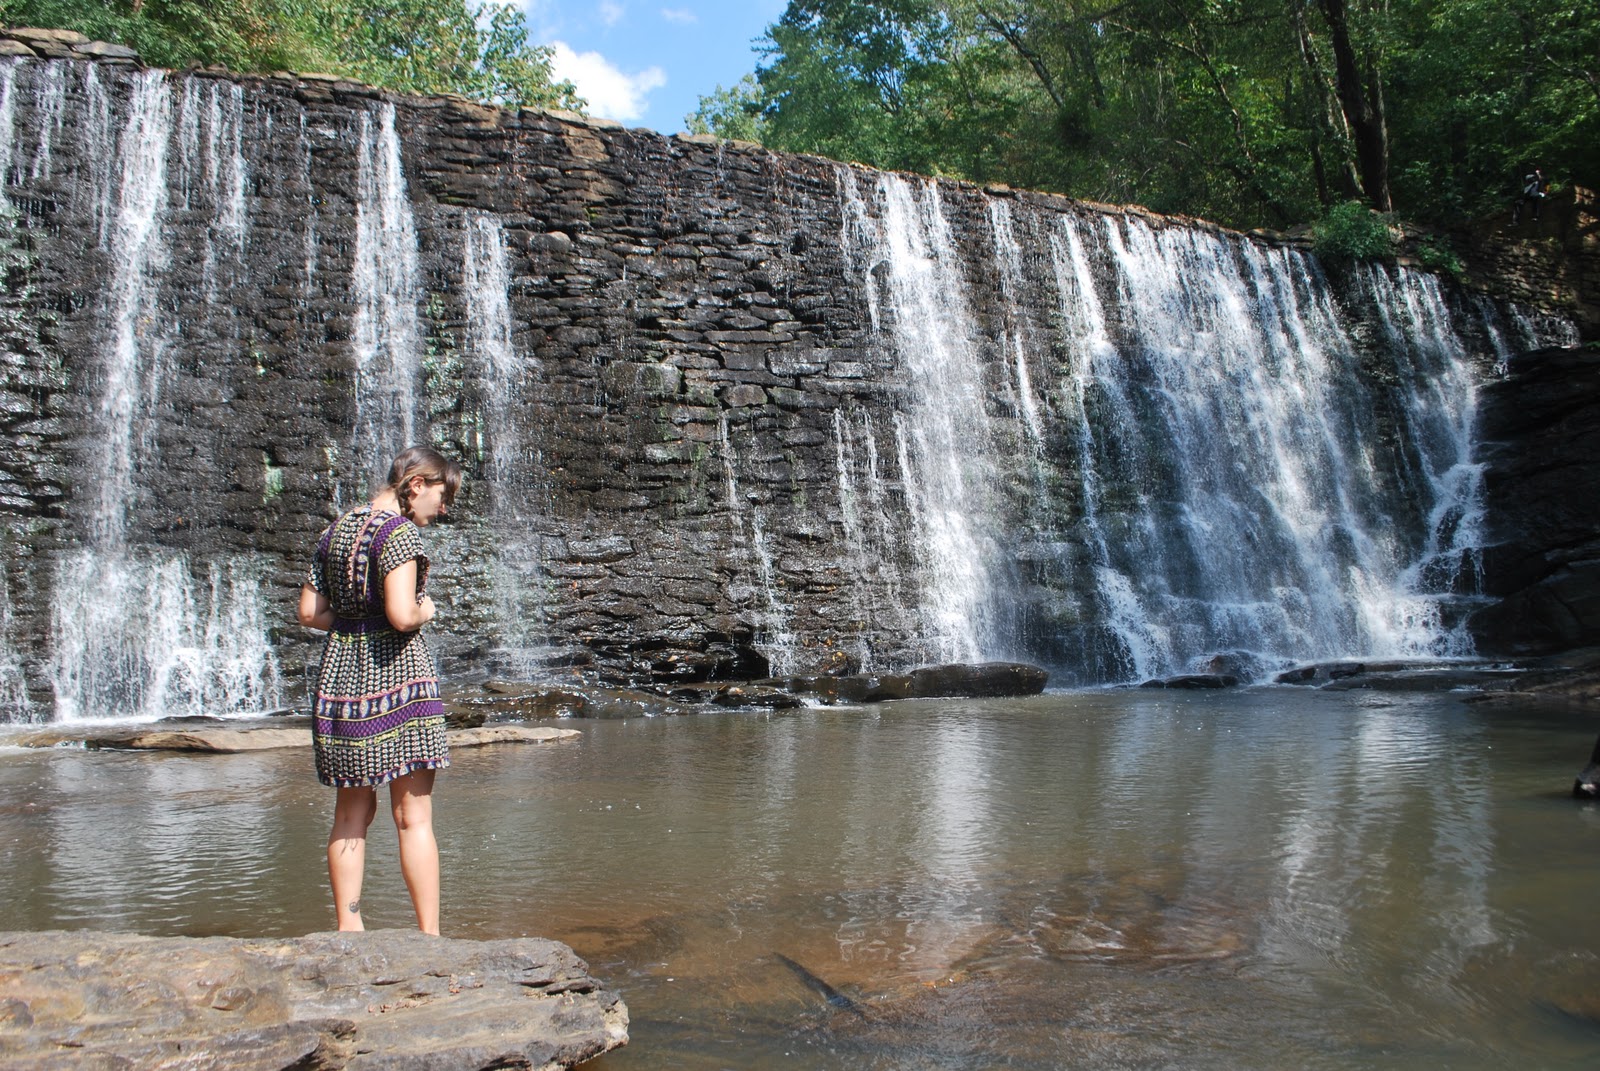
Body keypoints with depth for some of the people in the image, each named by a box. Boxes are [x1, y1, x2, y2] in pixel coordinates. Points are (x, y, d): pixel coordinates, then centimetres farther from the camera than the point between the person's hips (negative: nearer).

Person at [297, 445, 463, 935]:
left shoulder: (335, 530, 13)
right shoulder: (400, 531, -10)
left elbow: (309, 613, 14)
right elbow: (401, 615, -20)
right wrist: (425, 611, -1)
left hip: (340, 670, 8)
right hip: (395, 673, -7)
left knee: (351, 814, 12)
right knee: (414, 816, -3)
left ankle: (347, 931, 17)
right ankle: (429, 935, 0)